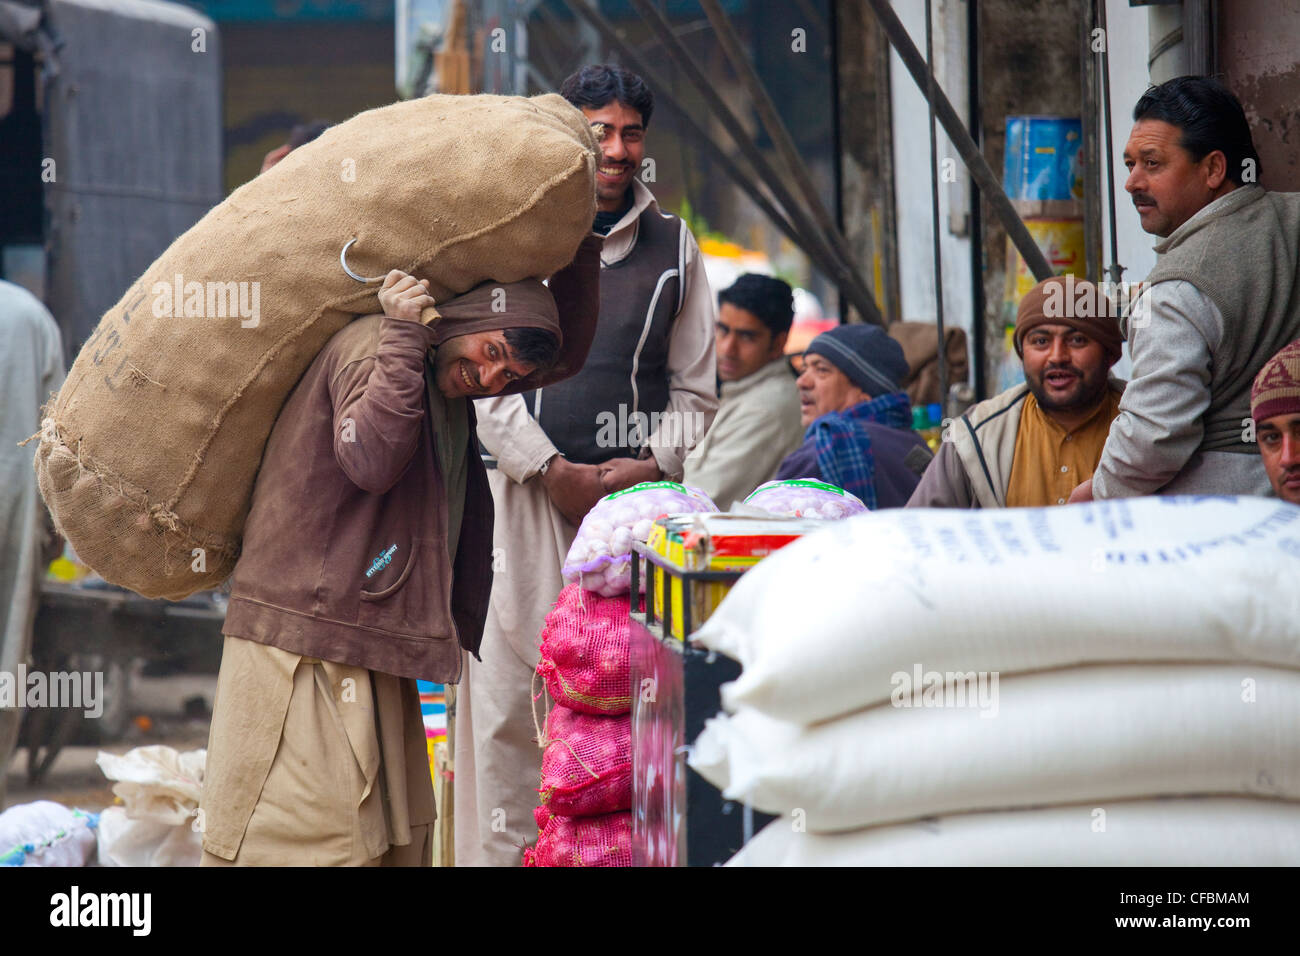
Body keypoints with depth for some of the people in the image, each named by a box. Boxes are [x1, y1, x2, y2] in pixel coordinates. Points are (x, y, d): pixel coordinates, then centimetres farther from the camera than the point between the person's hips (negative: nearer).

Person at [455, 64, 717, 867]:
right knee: (511, 694, -6)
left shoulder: (673, 246, 14)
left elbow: (695, 390, 16)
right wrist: (552, 470, -7)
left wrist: (653, 465, -3)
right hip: (527, 492, -1)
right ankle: (506, 851, -2)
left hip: (636, 493, 1)